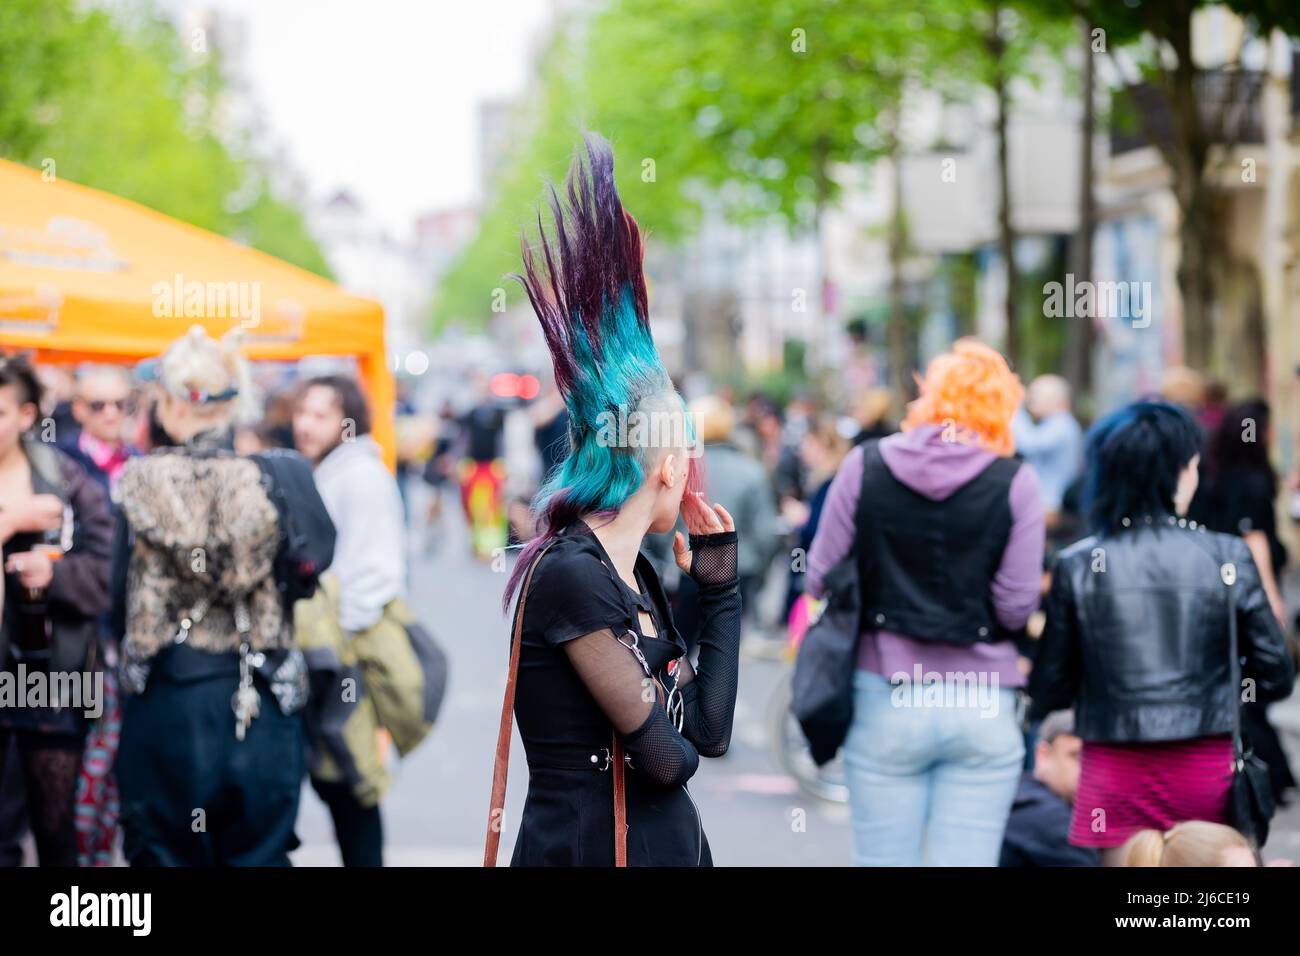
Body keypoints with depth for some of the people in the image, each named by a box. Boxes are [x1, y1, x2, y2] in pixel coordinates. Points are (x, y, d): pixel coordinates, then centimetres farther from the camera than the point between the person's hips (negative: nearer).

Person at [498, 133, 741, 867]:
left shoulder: (634, 572, 10)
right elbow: (666, 757, -18)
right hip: (591, 843, -9)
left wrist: (720, 586, 9)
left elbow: (710, 731, 6)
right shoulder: (570, 574, -17)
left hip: (669, 842, 9)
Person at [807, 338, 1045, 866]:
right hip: (982, 705, -1)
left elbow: (820, 578, 0)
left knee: (883, 860, 10)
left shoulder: (865, 465, -2)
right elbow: (1017, 608, -7)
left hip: (885, 700, 1)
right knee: (967, 860, 4)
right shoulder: (1014, 482, -5)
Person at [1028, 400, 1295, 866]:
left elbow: (1050, 689, 1)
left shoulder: (1077, 566, -4)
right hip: (1207, 770, 0)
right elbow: (1274, 676, -1)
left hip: (1117, 772, 0)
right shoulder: (1227, 558, -6)